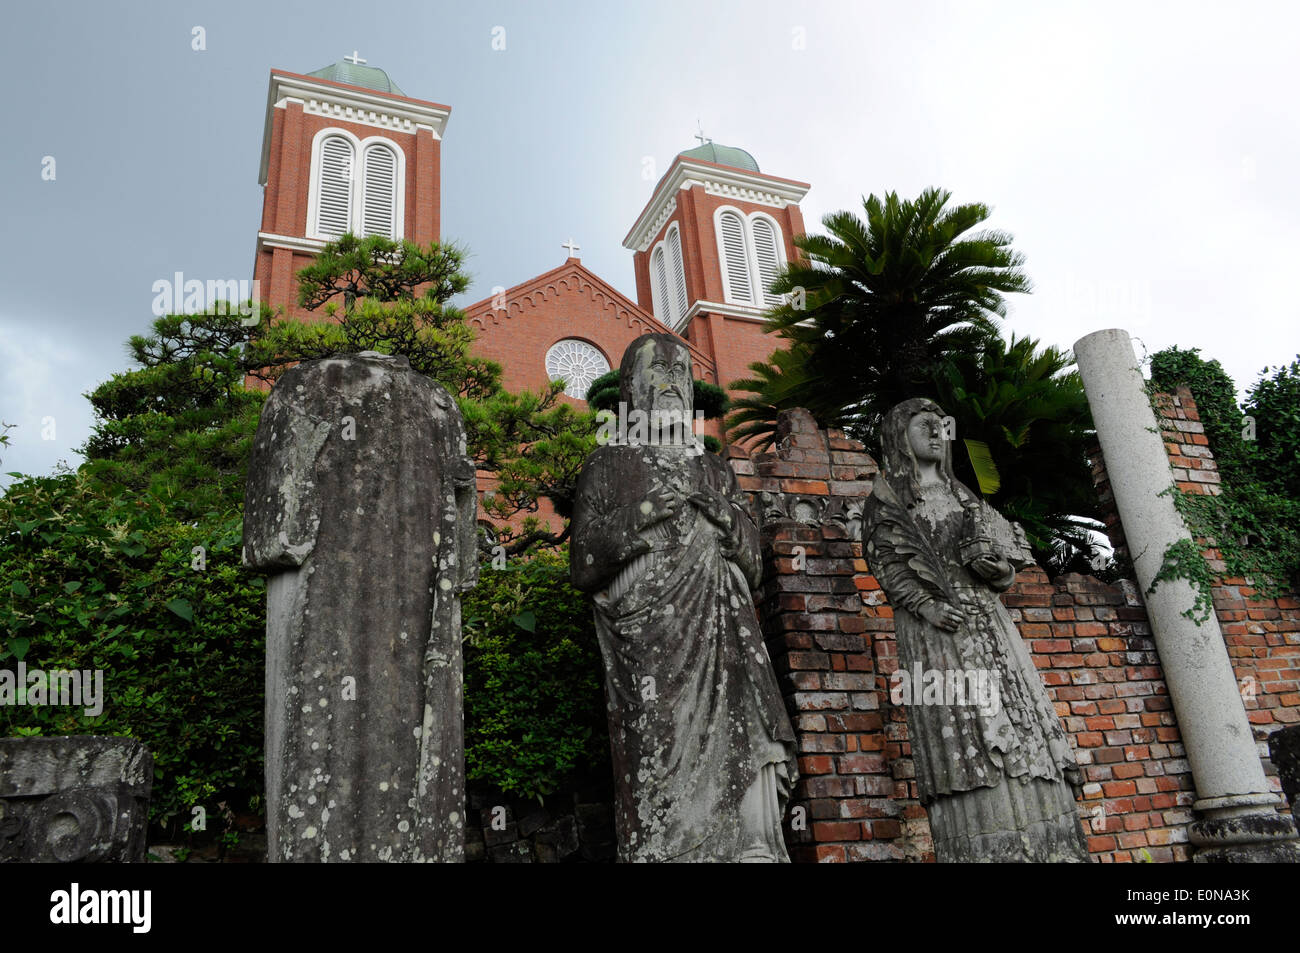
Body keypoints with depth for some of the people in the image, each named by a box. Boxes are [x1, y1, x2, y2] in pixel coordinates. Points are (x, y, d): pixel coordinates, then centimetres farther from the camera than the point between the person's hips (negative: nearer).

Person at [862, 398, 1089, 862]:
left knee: (1015, 718, -5)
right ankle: (982, 848, -18)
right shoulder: (886, 498, 9)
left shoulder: (961, 496, 23)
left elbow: (1010, 543, 20)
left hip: (986, 619, 5)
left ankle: (1038, 842, -6)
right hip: (933, 624, -5)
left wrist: (997, 563, -4)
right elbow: (885, 562, -2)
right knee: (960, 729, -15)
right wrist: (926, 604, -17)